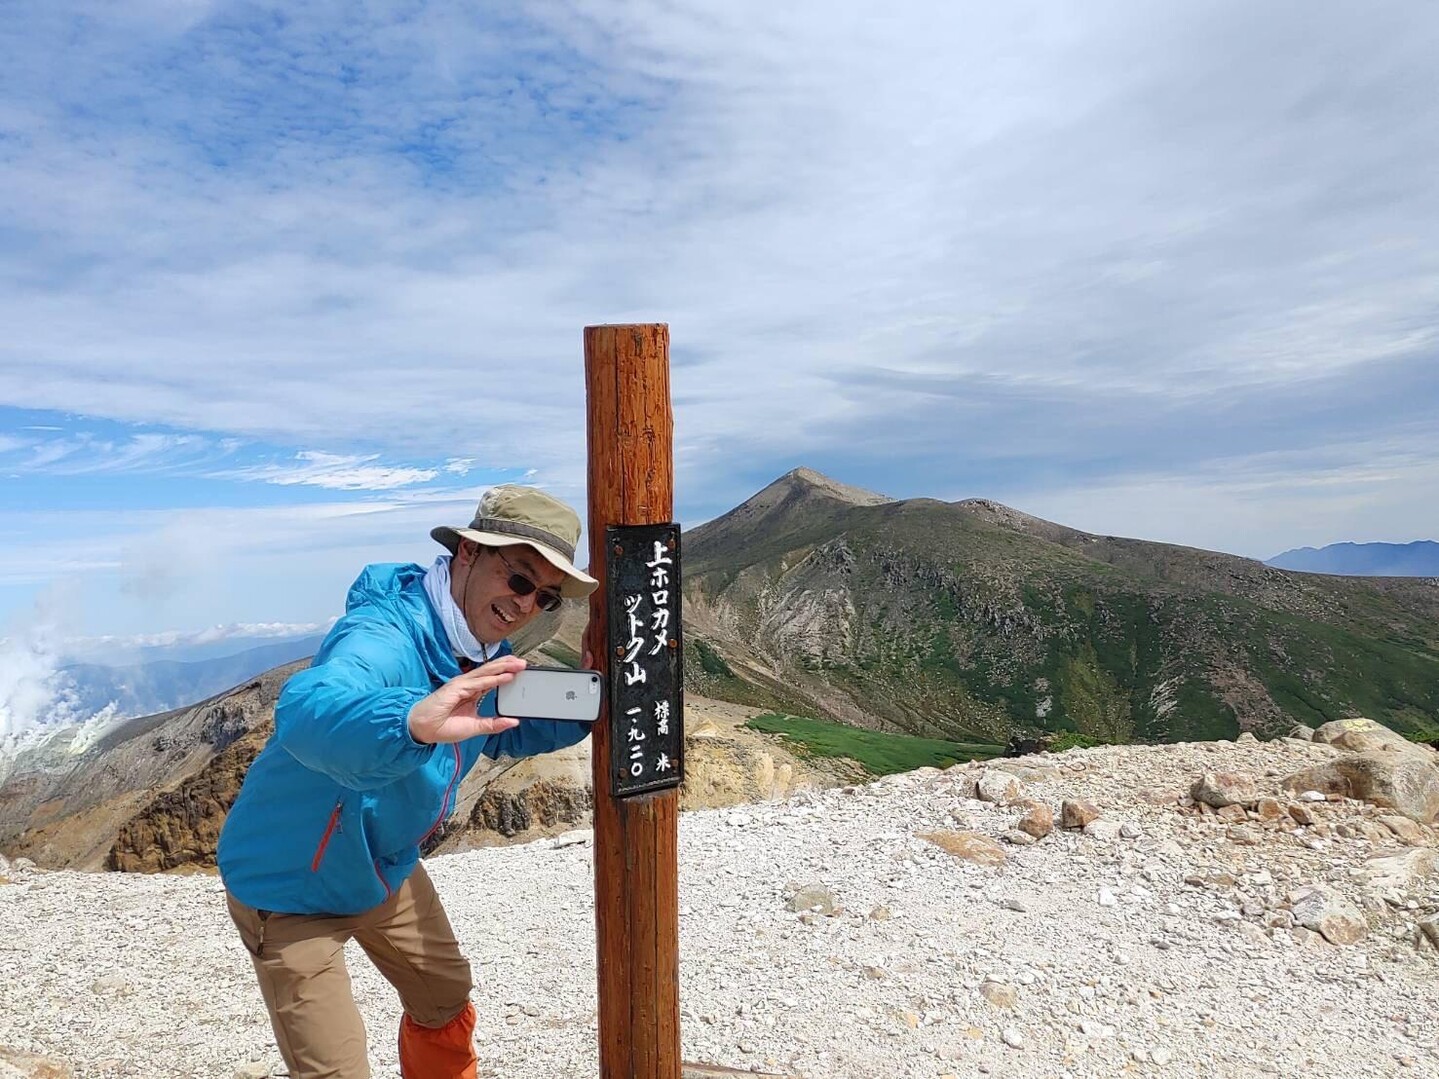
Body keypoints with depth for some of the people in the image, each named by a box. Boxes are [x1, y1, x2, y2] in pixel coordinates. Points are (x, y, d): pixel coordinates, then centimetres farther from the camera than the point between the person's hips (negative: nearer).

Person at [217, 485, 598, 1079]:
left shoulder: (489, 648, -9)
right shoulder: (384, 635, -35)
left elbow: (507, 734, 6)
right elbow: (306, 713, -54)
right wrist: (412, 721, -73)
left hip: (385, 867, 8)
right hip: (292, 884, -7)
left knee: (446, 1000, 22)